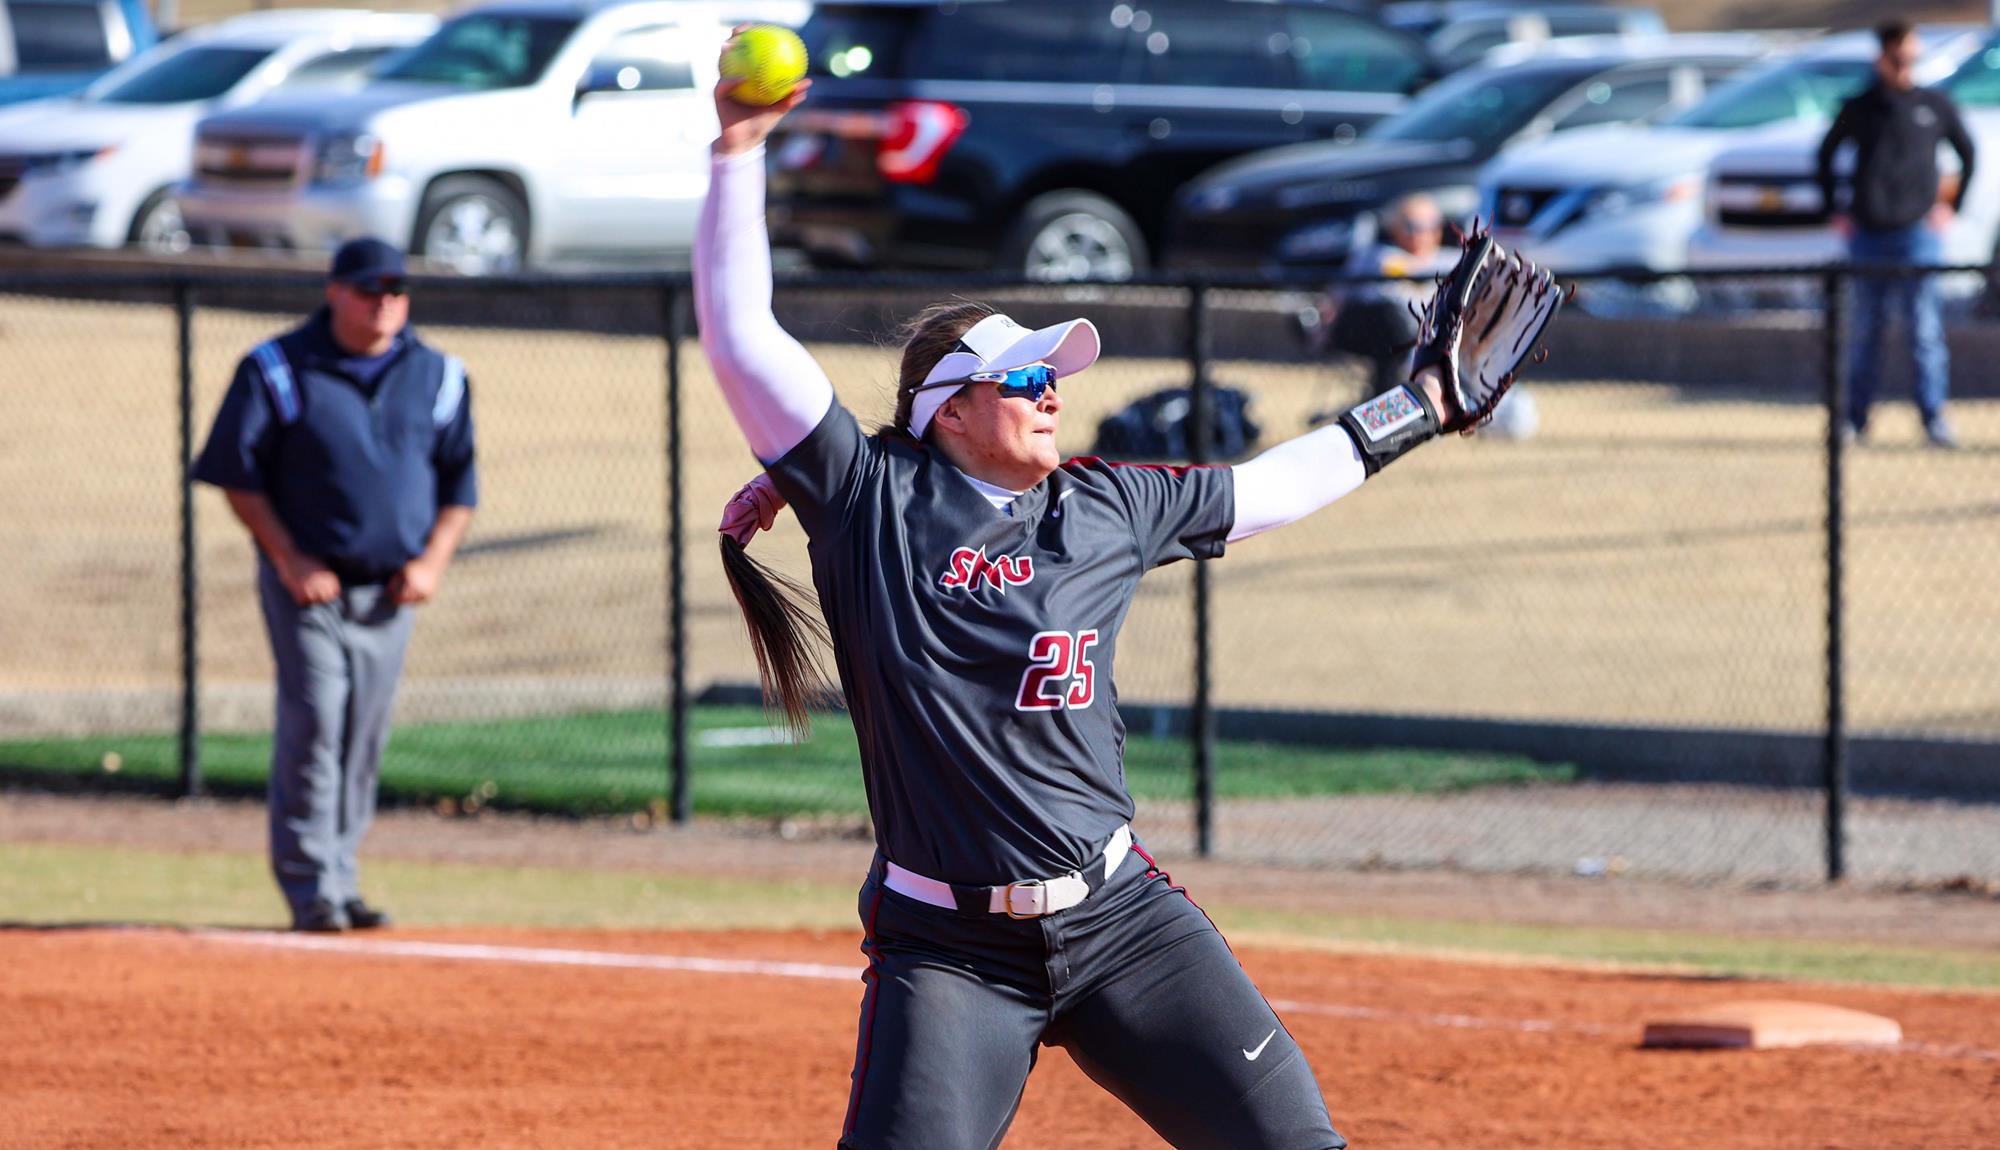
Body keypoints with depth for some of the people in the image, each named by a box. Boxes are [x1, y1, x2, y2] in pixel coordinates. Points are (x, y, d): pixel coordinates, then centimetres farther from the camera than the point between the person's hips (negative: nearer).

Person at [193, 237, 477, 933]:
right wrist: (289, 561, -10)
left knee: (366, 740, 4)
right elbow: (236, 473, -1)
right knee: (314, 725, -13)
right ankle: (310, 888, -11)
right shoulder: (278, 371, -2)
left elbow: (458, 482, 15)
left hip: (389, 590, 4)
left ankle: (340, 881, 12)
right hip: (307, 584, -4)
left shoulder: (436, 378, 8)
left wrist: (431, 562, 0)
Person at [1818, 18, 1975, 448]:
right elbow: (1825, 154, 19)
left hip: (1918, 232, -1)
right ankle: (1856, 416, 10)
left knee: (1925, 327, -8)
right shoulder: (1858, 109, 6)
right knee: (1865, 329, 5)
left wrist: (1952, 205, 9)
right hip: (1867, 235, 1)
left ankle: (1934, 416, -9)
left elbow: (1968, 153, 17)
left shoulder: (1935, 105, 5)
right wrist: (1834, 209, 12)